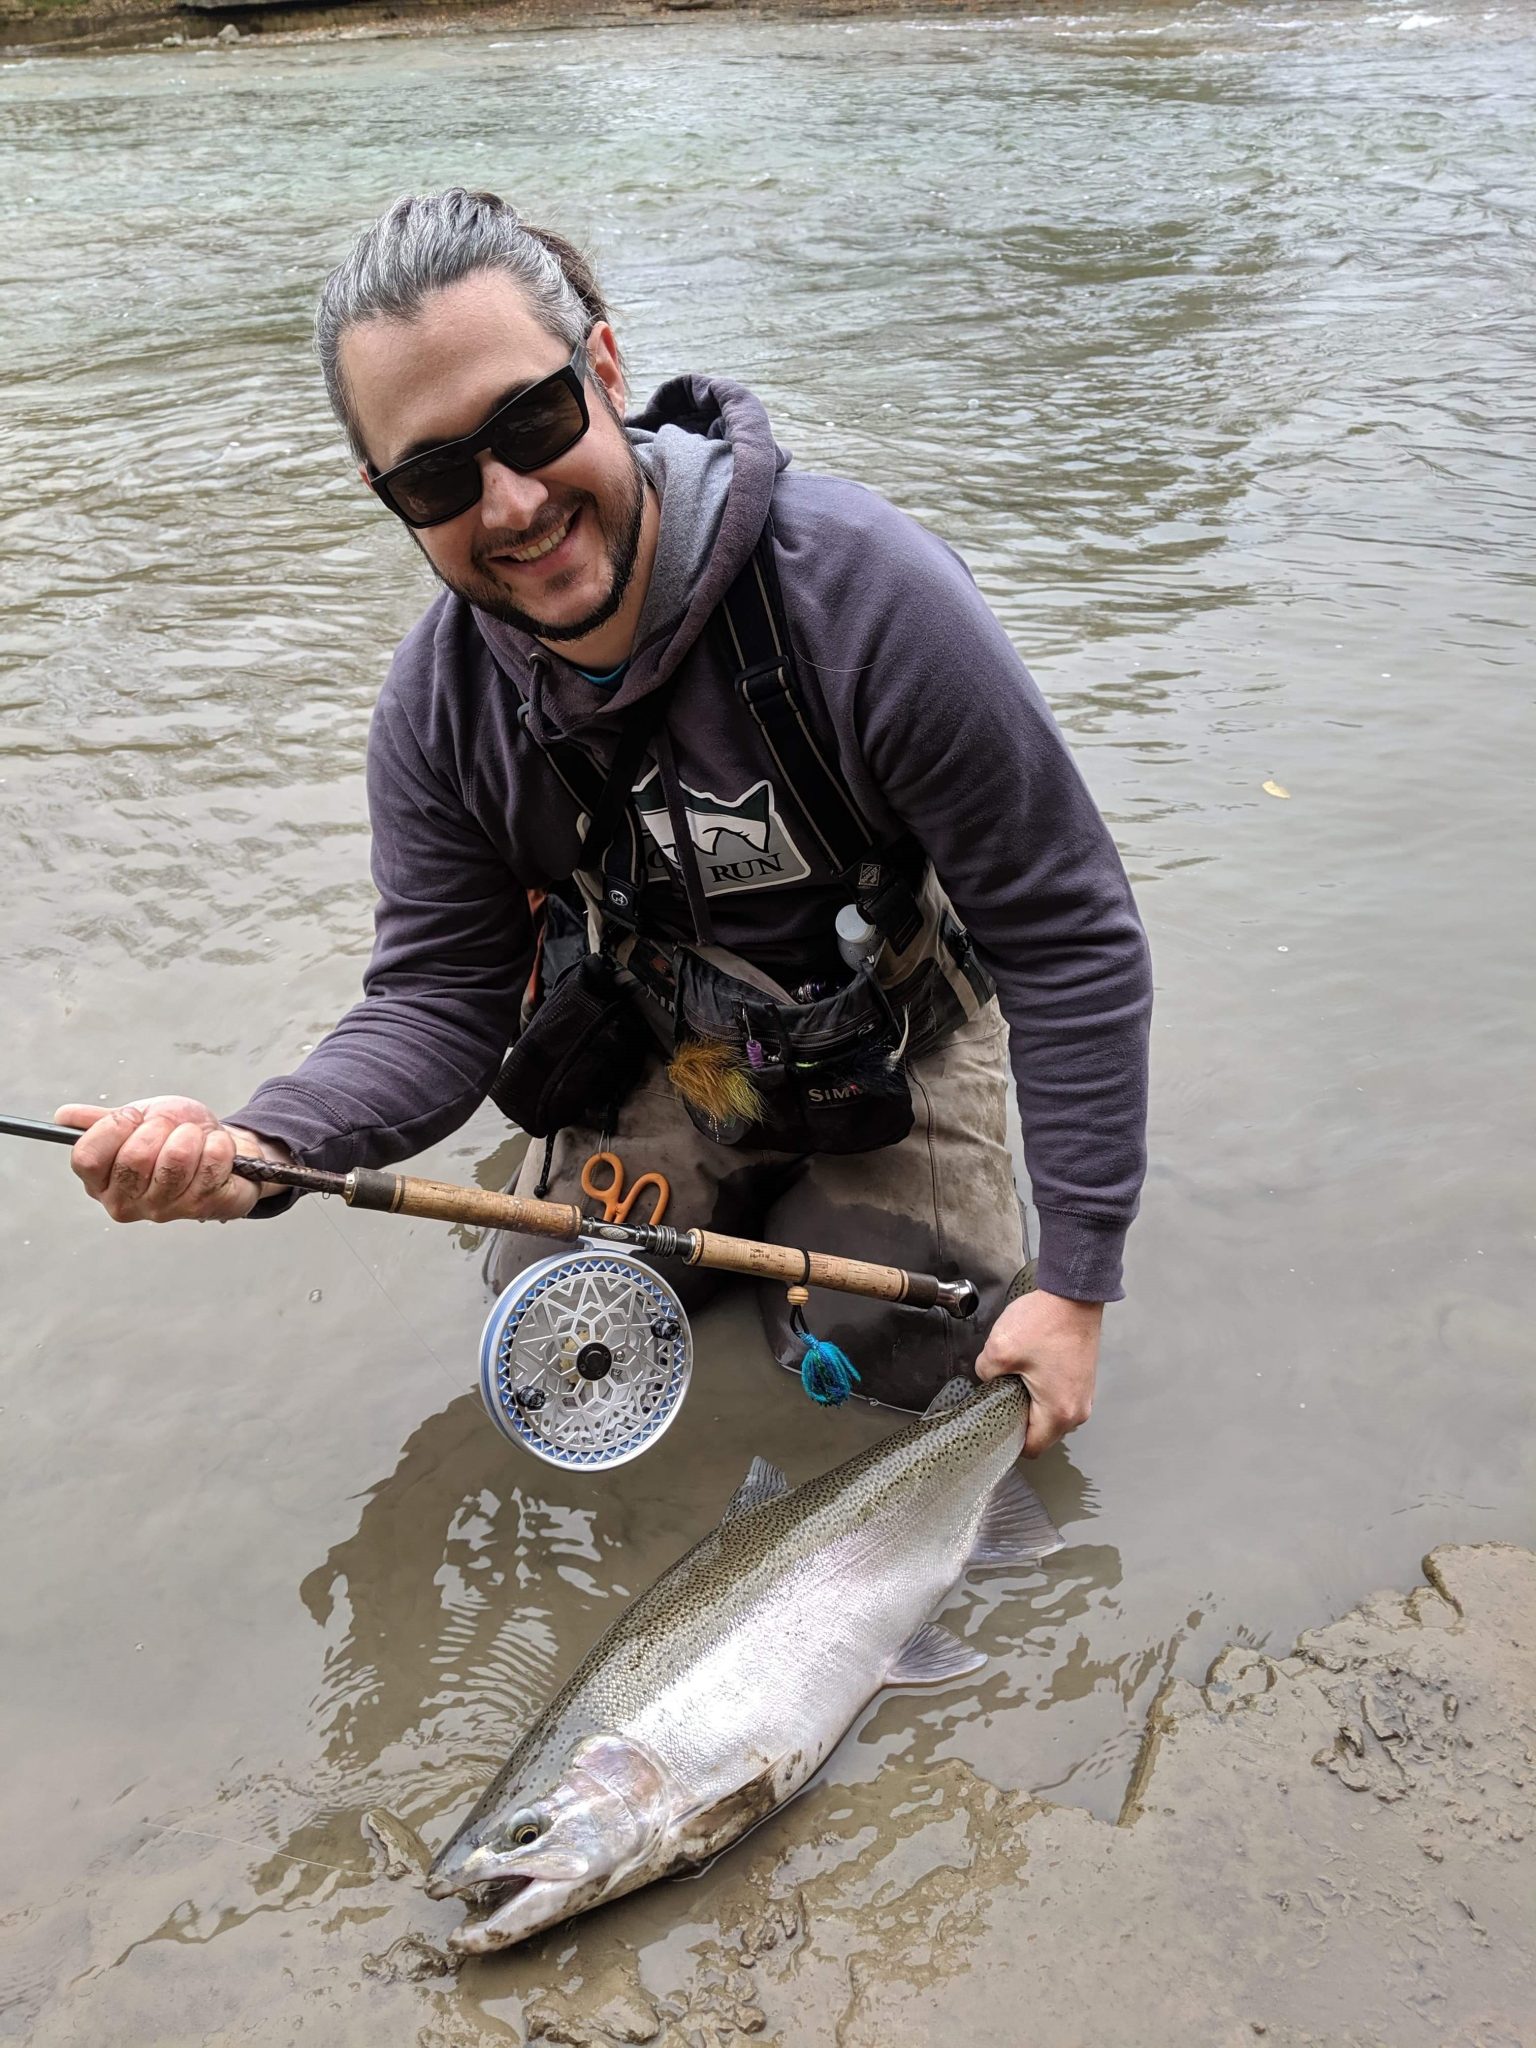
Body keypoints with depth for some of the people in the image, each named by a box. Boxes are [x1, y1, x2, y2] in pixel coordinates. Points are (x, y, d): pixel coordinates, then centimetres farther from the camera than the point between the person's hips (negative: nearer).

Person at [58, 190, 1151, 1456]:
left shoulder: (864, 590, -32)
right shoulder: (439, 702, -17)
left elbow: (1073, 934, -26)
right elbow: (439, 998, -11)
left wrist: (1076, 1279, -24)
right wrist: (255, 1152, -33)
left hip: (894, 1050, -3)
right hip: (671, 1059, 4)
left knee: (882, 1371, -6)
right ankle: (745, 1189, 33)